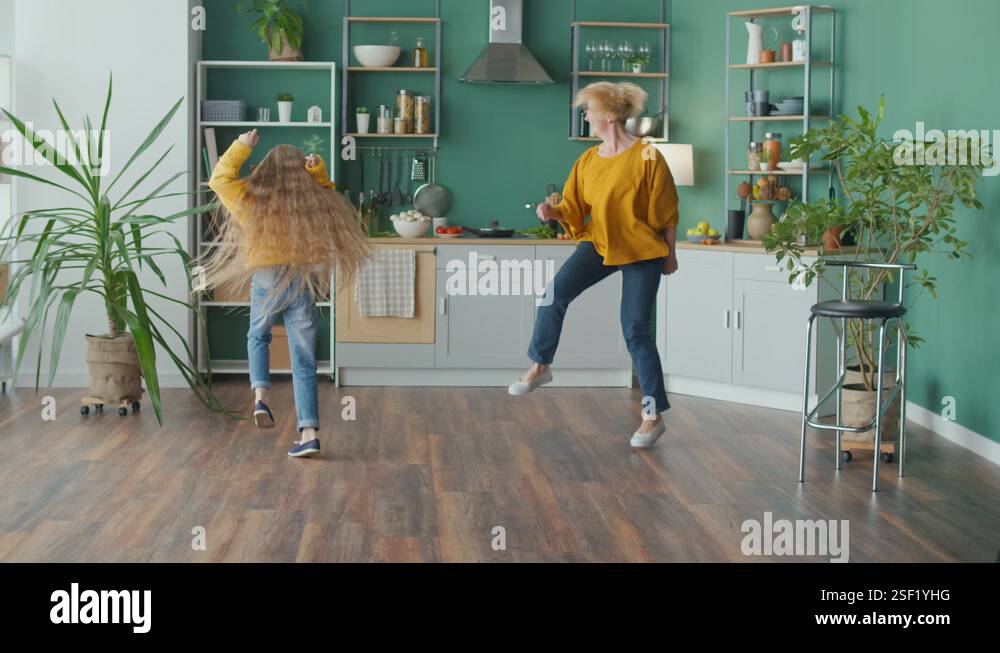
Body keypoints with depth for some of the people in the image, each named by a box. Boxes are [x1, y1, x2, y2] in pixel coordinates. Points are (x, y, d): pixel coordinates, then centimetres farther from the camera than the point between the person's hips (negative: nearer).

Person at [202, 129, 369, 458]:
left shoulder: (252, 199, -6)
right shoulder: (314, 200, -2)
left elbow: (220, 178, 11)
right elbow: (329, 194, 23)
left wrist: (241, 147, 13)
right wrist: (319, 171, 6)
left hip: (266, 282, -1)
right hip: (303, 283, 1)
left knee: (257, 337, 29)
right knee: (304, 362, 6)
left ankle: (260, 394, 4)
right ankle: (309, 432, 0)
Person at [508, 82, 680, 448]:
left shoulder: (646, 156, -13)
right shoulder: (588, 160, 4)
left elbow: (665, 210, -6)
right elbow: (574, 208, 6)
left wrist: (670, 254, 0)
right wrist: (553, 212, -16)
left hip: (641, 251, -5)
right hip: (599, 243, 5)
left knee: (635, 332, -4)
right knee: (555, 291, -19)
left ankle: (654, 415, 7)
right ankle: (540, 367, -2)